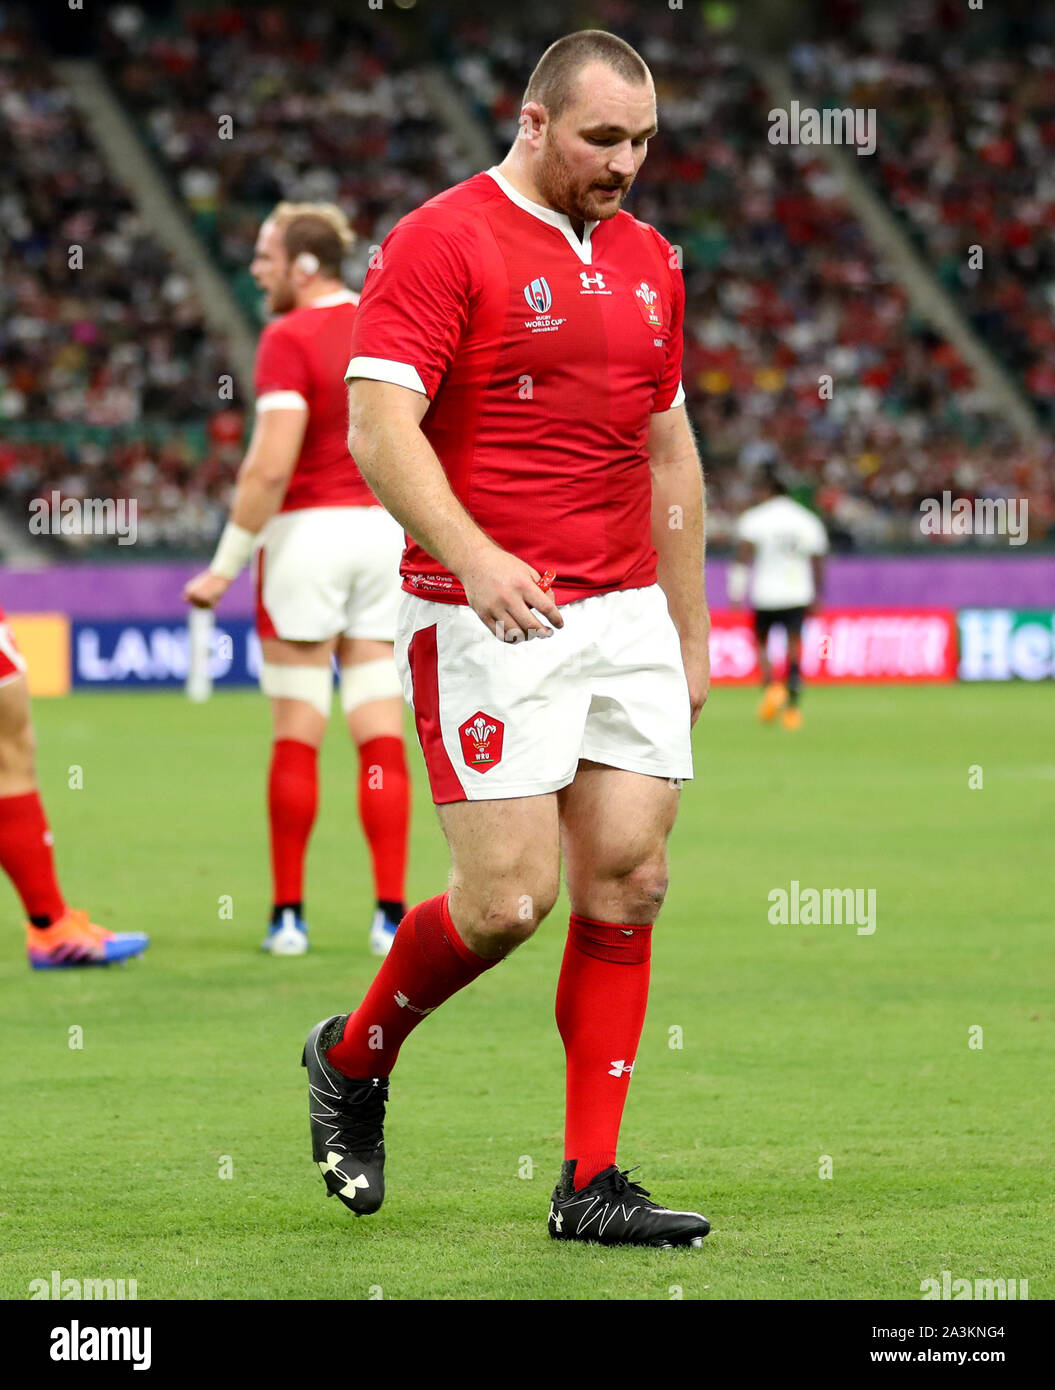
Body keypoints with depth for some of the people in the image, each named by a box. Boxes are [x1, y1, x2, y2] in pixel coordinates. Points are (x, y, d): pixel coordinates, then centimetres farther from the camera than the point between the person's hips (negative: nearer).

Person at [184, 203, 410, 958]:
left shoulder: (290, 338, -12)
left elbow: (271, 465, -19)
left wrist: (224, 566, -15)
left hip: (308, 529, -5)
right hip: (383, 531, 5)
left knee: (296, 737, 1)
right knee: (383, 737, 4)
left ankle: (289, 913, 3)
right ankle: (392, 914, 0)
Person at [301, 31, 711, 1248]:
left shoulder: (648, 260, 15)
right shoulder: (443, 243, -8)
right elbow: (378, 425, -16)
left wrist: (688, 634, 20)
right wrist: (471, 554, -30)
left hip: (626, 617, 7)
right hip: (486, 622, -6)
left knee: (629, 882, -1)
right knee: (508, 898, -10)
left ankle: (592, 1182, 5)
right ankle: (352, 1059, 17)